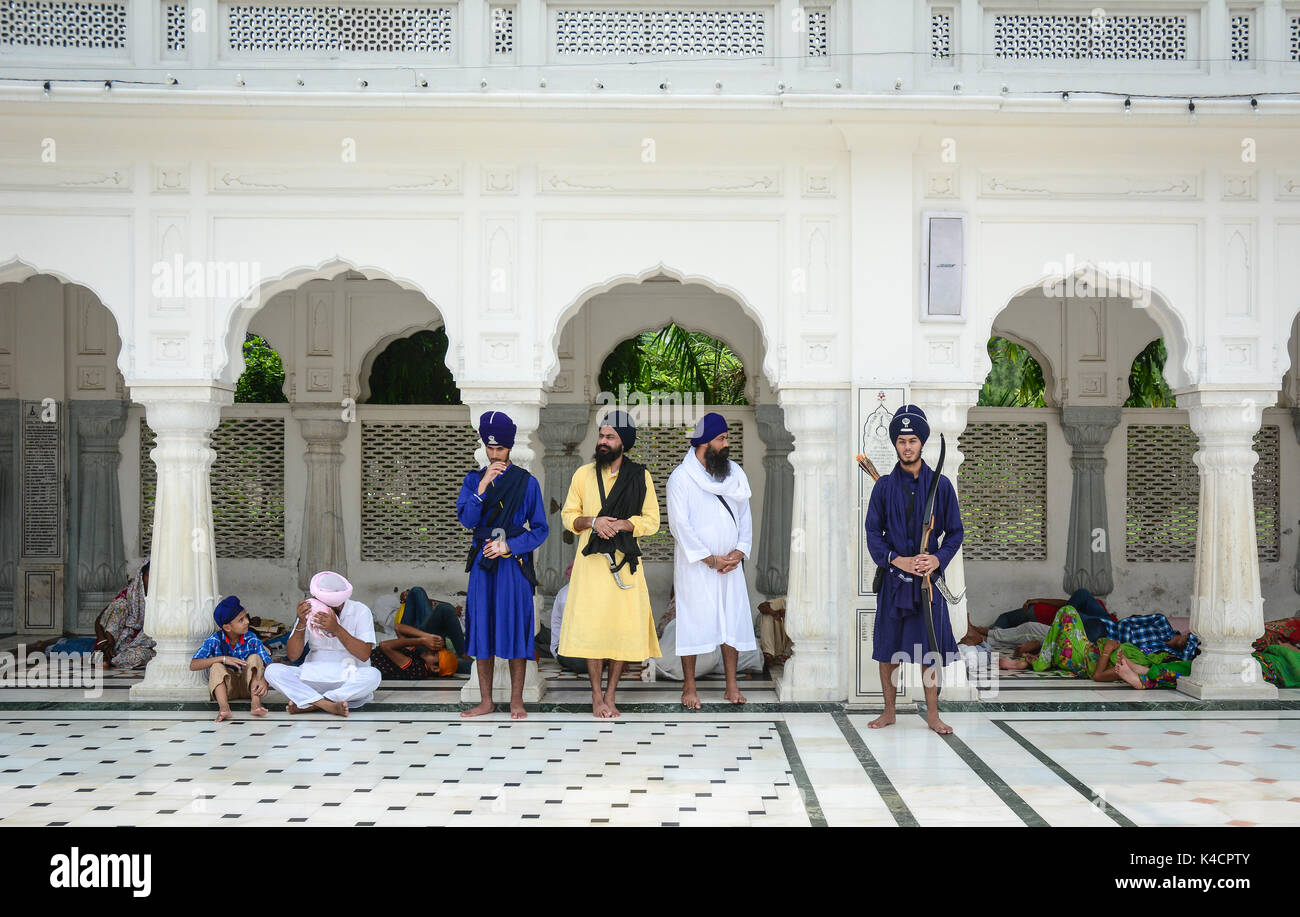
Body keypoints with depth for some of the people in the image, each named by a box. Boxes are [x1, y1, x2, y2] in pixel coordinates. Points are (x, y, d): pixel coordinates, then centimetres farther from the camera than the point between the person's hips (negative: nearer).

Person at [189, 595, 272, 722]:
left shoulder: (252, 639, -9)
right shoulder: (215, 640, -12)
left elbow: (269, 664, -16)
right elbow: (193, 665, -21)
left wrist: (263, 680, -40)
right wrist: (223, 659, -33)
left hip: (248, 686, 1)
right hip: (225, 687, -1)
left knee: (254, 658, -21)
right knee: (217, 666, -27)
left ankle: (255, 703, -38)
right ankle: (224, 708, -50)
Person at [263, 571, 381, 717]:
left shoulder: (360, 611, -4)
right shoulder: (309, 611, 2)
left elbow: (364, 655, -15)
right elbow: (293, 655, -3)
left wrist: (337, 629, -24)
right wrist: (301, 623, -17)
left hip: (349, 680, -2)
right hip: (313, 676, 2)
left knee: (373, 675, -35)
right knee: (272, 670, -21)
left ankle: (307, 704, -30)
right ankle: (329, 705, -36)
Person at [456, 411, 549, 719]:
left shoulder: (527, 482, 3)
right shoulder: (473, 480, 9)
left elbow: (540, 529, 3)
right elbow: (466, 519, -5)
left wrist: (509, 546, -10)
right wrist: (484, 485, -15)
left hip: (514, 563, -2)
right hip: (482, 564, 2)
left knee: (516, 629, -1)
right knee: (482, 629, 4)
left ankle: (516, 701, 7)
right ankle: (486, 701, 13)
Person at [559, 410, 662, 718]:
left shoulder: (640, 476, 4)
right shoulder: (583, 474, 7)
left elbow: (651, 521, 3)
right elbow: (568, 516, 8)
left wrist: (621, 524, -14)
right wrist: (592, 522, -12)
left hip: (625, 560, 0)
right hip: (591, 560, 0)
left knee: (623, 626, 1)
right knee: (592, 626, -3)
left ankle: (610, 695, 12)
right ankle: (597, 695, 7)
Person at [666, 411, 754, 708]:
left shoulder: (734, 473, 9)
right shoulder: (681, 477, -8)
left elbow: (744, 514, 12)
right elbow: (680, 524, -12)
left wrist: (740, 550, -3)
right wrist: (710, 559, -13)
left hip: (730, 564, 5)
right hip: (695, 565, -5)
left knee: (732, 620, 5)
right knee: (693, 621, -2)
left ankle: (731, 686, 14)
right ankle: (689, 687, 7)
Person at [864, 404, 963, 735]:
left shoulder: (940, 485, 4)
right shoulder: (884, 486, 4)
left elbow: (955, 532, 6)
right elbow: (873, 533, 3)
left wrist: (939, 559, -11)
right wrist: (897, 560, -12)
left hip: (929, 576, 0)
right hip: (893, 578, 0)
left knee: (929, 650, 3)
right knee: (887, 649, 4)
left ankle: (932, 714, 12)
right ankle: (889, 711, 17)